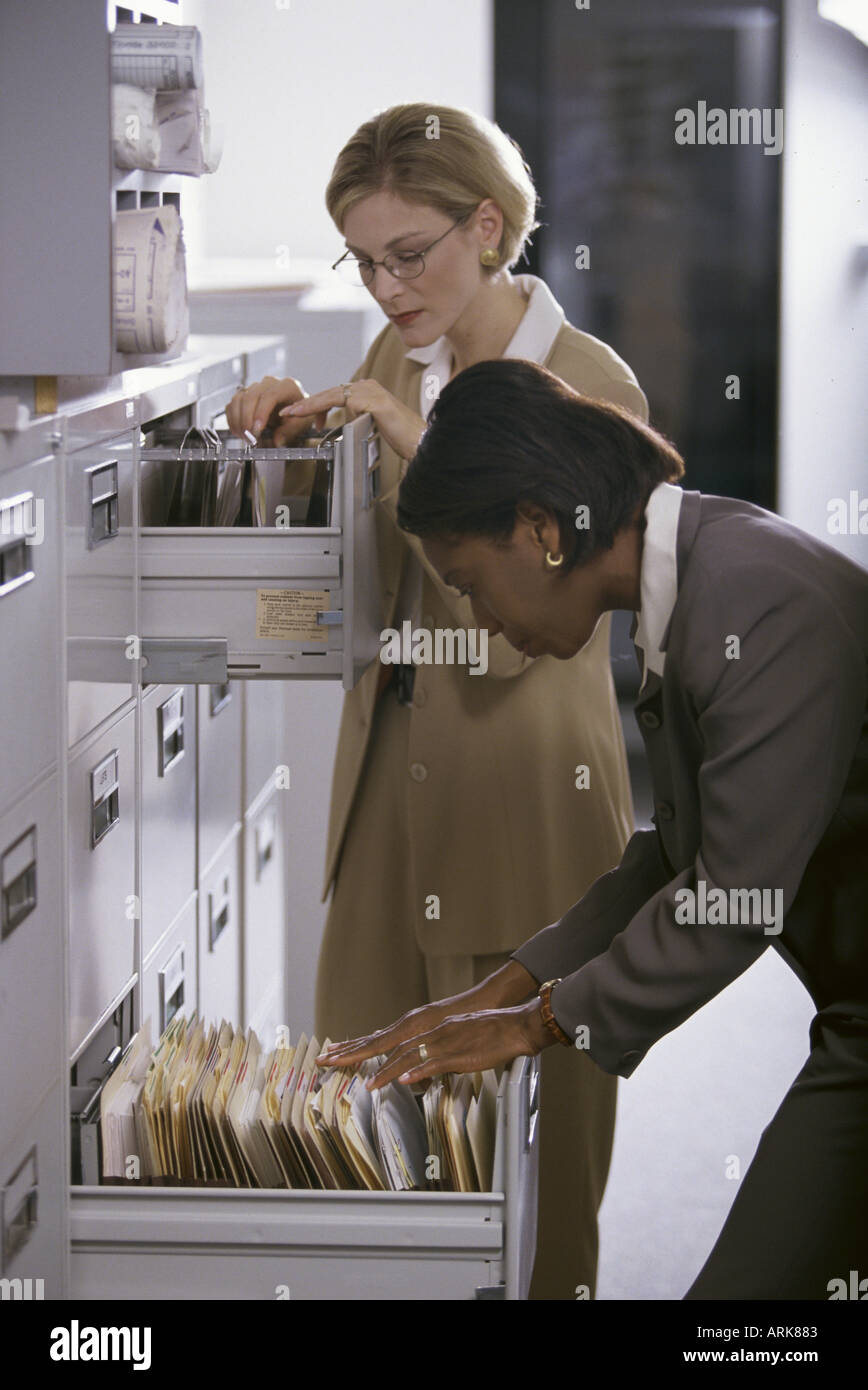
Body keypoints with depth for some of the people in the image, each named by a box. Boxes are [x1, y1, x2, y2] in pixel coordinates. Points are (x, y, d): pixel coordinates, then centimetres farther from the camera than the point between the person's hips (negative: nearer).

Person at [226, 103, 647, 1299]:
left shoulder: (592, 390, -14)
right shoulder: (397, 358, 5)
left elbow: (511, 630, -21)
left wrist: (421, 446, -26)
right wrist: (288, 430, -3)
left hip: (523, 801, -6)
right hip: (390, 780, 6)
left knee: (525, 1122, 4)